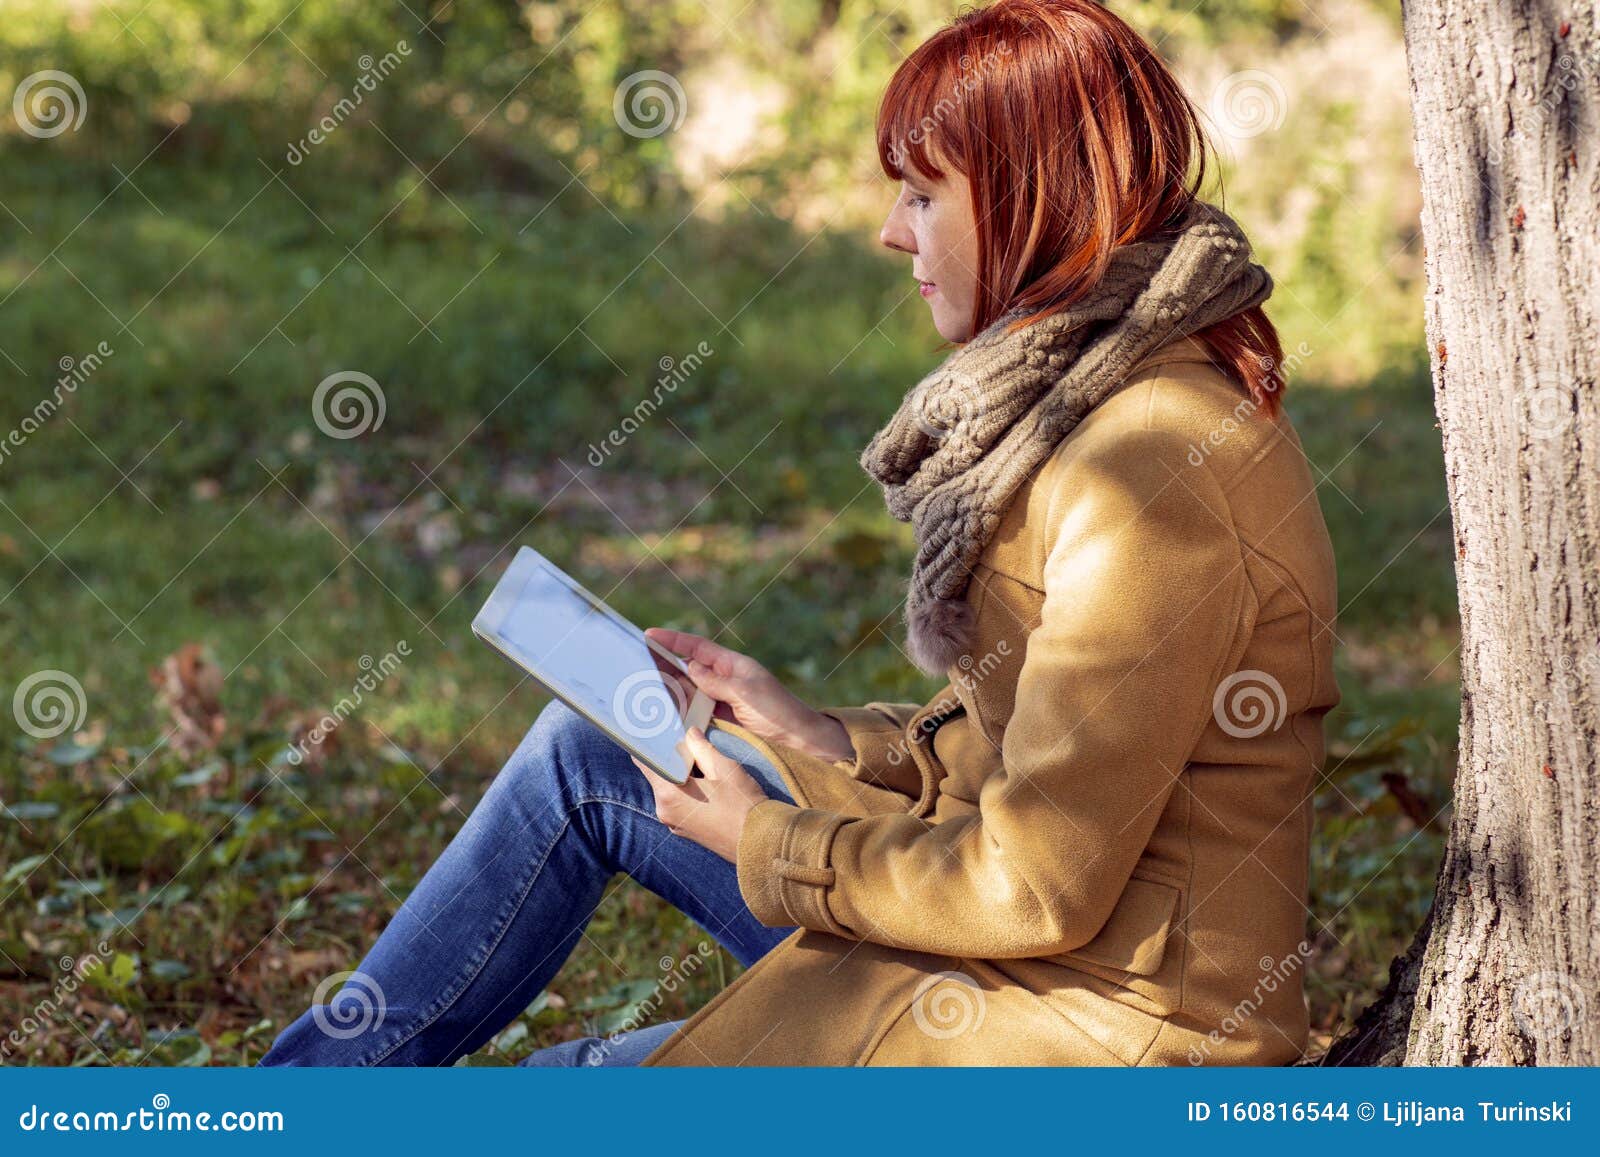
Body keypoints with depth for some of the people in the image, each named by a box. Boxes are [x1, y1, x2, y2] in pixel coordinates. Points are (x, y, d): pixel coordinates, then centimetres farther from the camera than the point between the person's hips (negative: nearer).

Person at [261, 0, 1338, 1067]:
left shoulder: (1156, 471, -25)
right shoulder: (1087, 395, 7)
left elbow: (1040, 887, -24)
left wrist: (772, 849, -11)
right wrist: (829, 739, 5)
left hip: (1101, 1023, -9)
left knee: (562, 1086, -3)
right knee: (585, 752, 13)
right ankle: (322, 1068, 22)